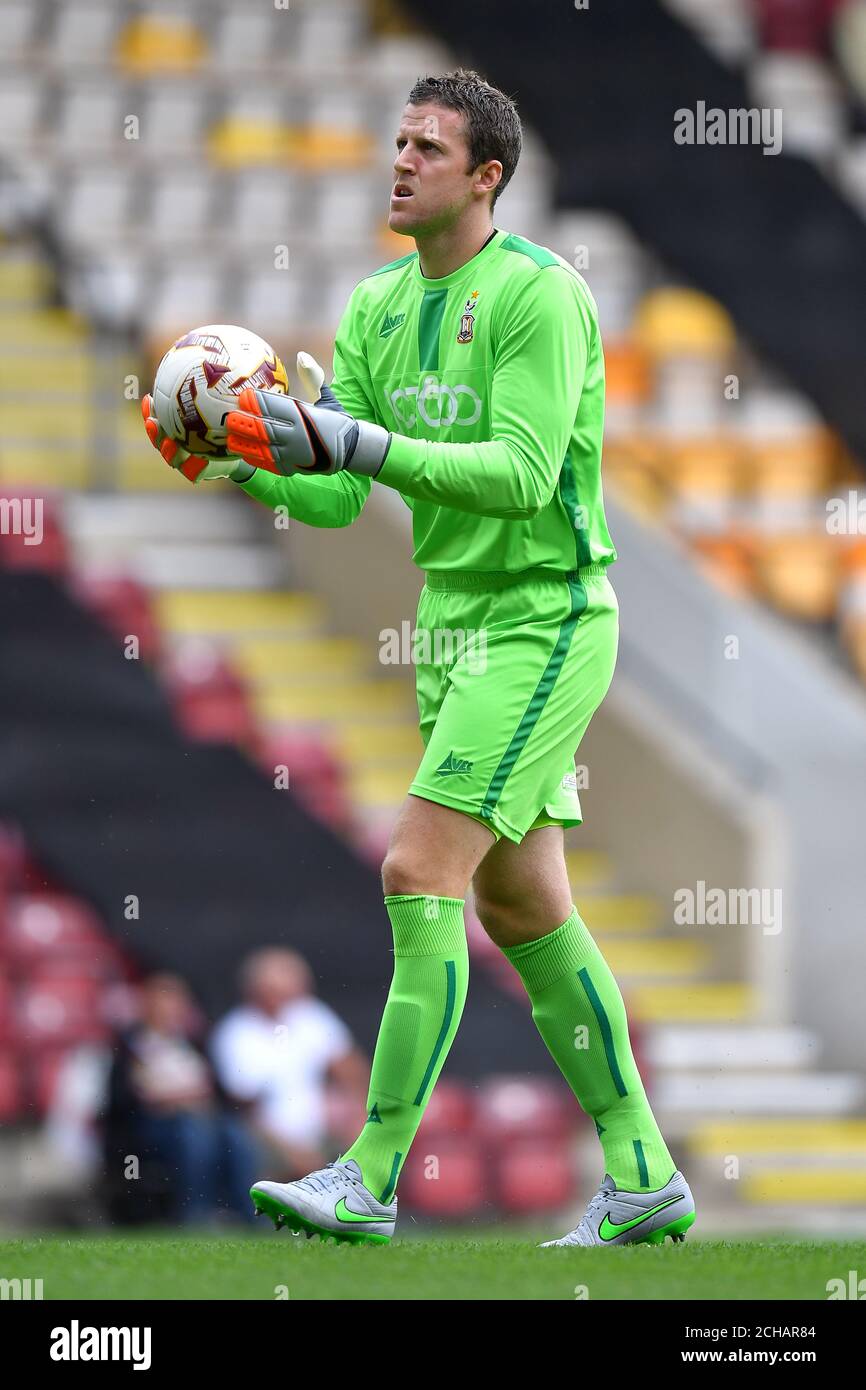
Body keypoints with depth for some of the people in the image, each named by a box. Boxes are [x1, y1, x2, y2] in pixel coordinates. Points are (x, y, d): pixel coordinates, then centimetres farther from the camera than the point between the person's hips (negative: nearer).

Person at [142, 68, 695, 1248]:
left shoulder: (538, 294, -15)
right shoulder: (378, 307, 9)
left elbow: (523, 475, -25)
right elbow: (336, 500, 8)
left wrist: (355, 444, -31)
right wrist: (235, 462, -10)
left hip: (545, 625, -9)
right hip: (458, 622, 9)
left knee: (420, 875, -16)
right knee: (521, 904, 11)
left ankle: (371, 1182, -15)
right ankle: (643, 1178, 18)